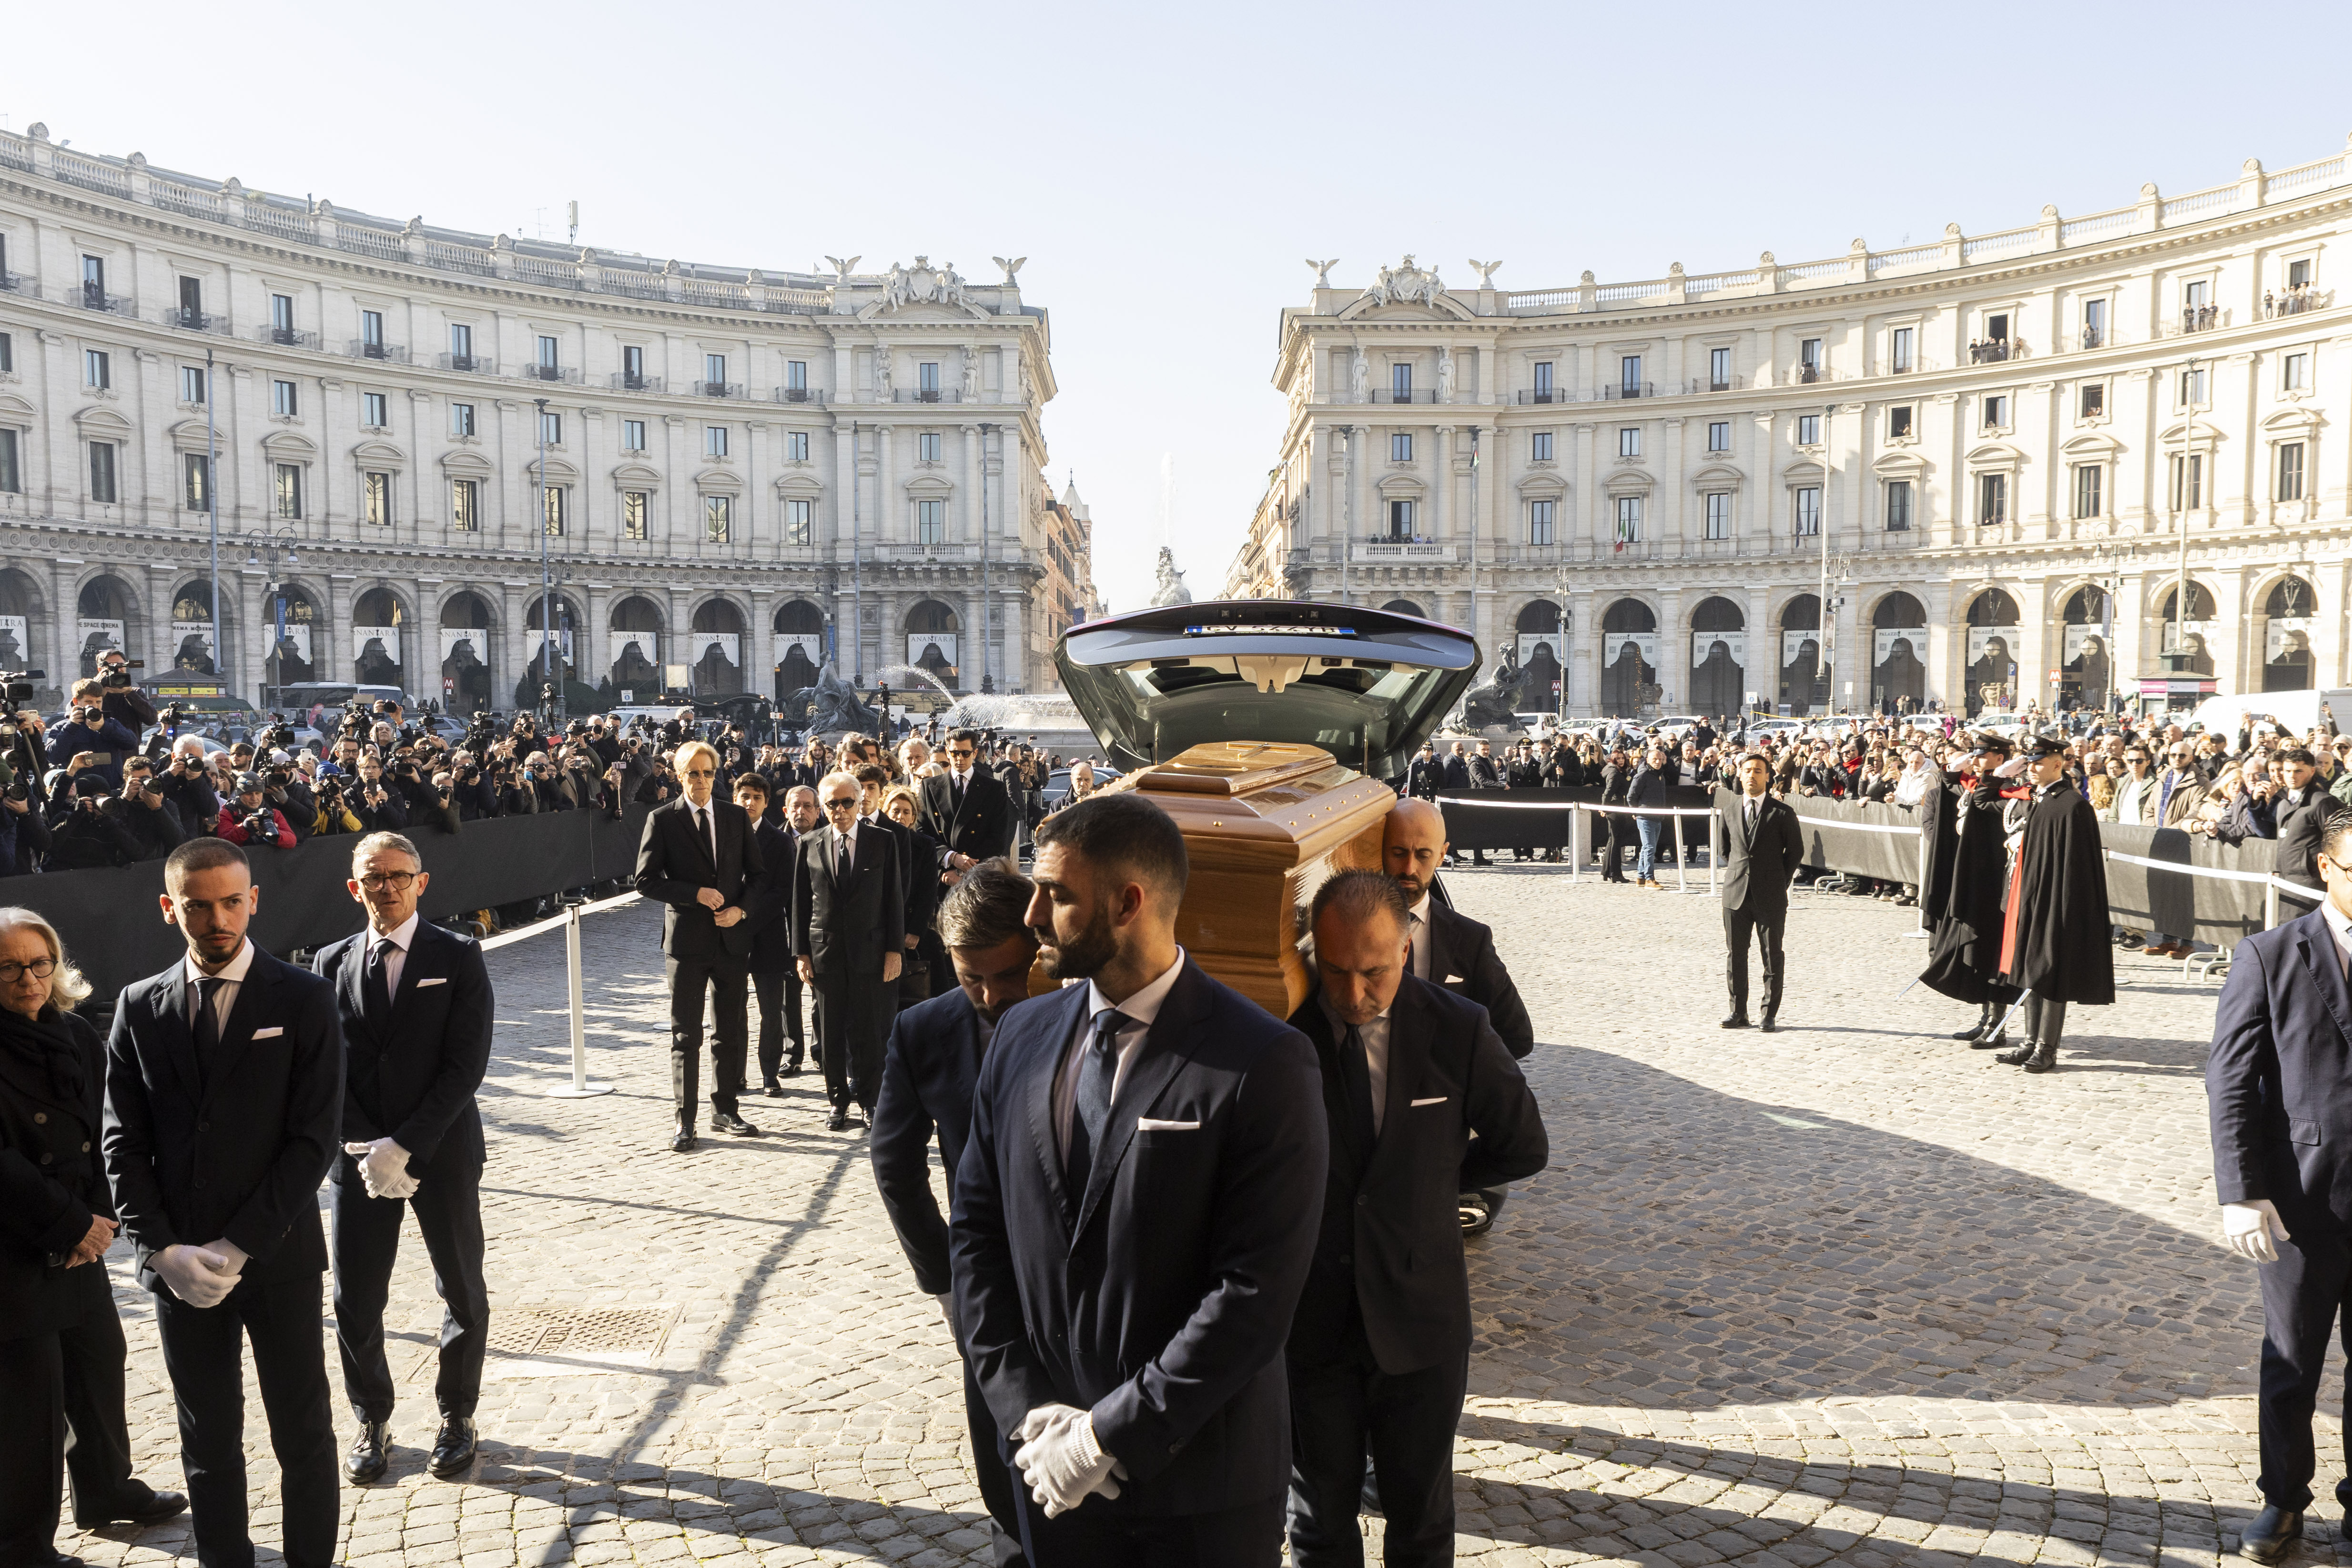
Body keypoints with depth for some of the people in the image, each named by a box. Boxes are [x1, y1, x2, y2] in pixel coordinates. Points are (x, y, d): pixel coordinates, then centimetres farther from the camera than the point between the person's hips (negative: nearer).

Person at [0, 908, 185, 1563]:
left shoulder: (78, 1038, 6)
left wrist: (99, 1219, -5)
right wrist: (70, 1225, -15)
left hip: (81, 1247, 6)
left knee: (101, 1371, 17)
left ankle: (107, 1490, 39)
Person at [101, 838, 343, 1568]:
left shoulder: (303, 999, -6)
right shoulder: (139, 1007, 4)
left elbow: (314, 1137, -10)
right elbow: (124, 1143, 3)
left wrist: (239, 1247, -14)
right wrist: (163, 1247, -8)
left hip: (277, 1257, -2)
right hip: (179, 1264, 3)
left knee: (304, 1437, 8)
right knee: (208, 1445, 13)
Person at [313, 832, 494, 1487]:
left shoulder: (458, 959, -6)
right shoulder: (331, 964, 3)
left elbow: (466, 1065, -12)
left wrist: (404, 1147, -18)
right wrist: (364, 1149, -12)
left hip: (443, 1151, -2)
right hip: (360, 1157, 2)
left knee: (462, 1290, 9)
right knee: (354, 1299, 7)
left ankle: (457, 1415, 27)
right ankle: (372, 1421, 26)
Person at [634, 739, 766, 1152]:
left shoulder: (736, 817, 8)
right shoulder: (661, 820, -2)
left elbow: (758, 872, 11)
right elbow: (646, 880, -6)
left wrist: (740, 908, -6)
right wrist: (696, 894, -15)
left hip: (732, 936, 3)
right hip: (687, 940, -3)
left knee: (732, 1032, 10)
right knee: (685, 1035, 1)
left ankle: (725, 1110, 22)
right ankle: (685, 1121, 8)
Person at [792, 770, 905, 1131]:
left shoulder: (883, 842, 1)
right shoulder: (809, 844, 5)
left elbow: (894, 898, 1)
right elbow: (800, 902, 6)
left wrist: (894, 949, -4)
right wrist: (801, 953, 1)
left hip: (869, 950, -1)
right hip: (826, 951, 1)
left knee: (868, 1031, 3)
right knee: (831, 1033, 7)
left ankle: (869, 1098, 19)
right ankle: (839, 1101, 19)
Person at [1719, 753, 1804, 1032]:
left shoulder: (1782, 813, -2)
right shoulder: (1729, 812, 9)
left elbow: (1796, 850, 4)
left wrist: (1781, 882, 2)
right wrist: (1735, 875, 12)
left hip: (1771, 896, -3)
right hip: (1736, 894, 3)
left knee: (1773, 956, 2)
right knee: (1735, 955, 5)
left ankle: (1769, 1014, 10)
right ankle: (1738, 1013, 14)